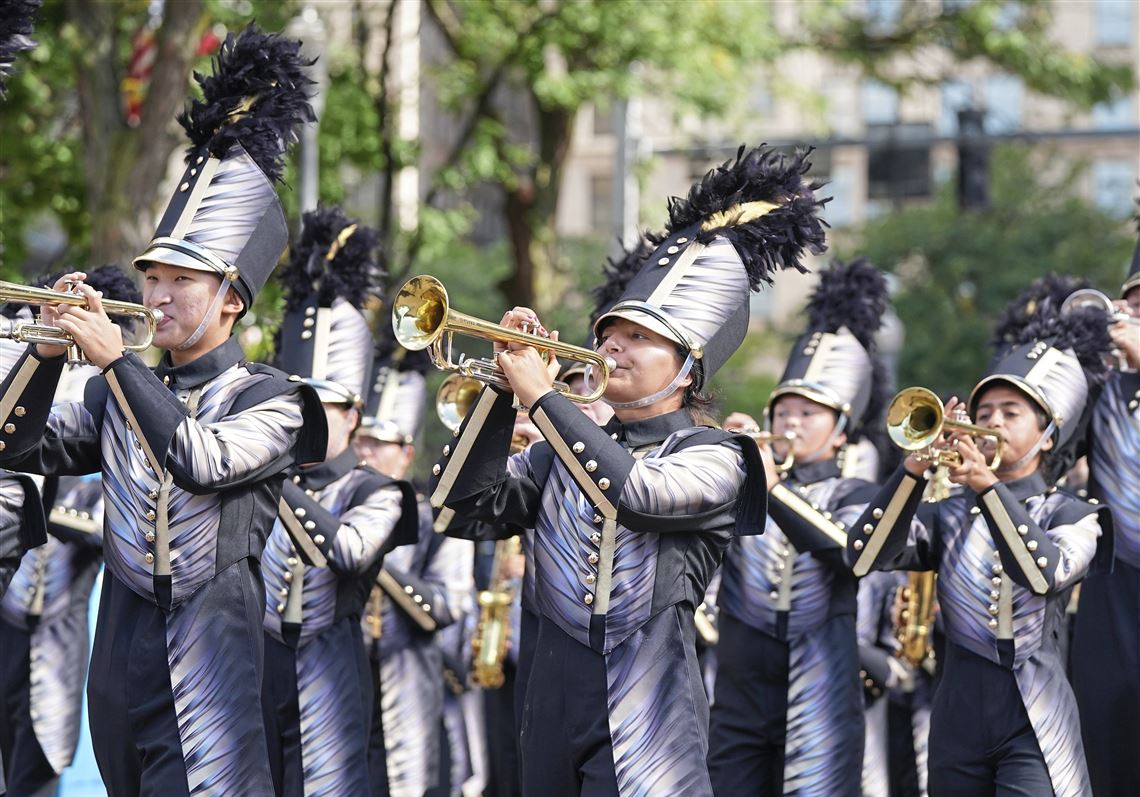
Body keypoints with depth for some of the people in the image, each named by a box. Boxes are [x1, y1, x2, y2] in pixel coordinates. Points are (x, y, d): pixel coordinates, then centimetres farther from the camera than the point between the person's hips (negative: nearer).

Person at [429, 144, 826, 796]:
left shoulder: (714, 459, -1)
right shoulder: (566, 451, 16)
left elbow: (634, 492, -20)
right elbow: (466, 495, 5)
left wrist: (542, 394, -16)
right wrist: (505, 386, -4)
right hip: (554, 710, 5)